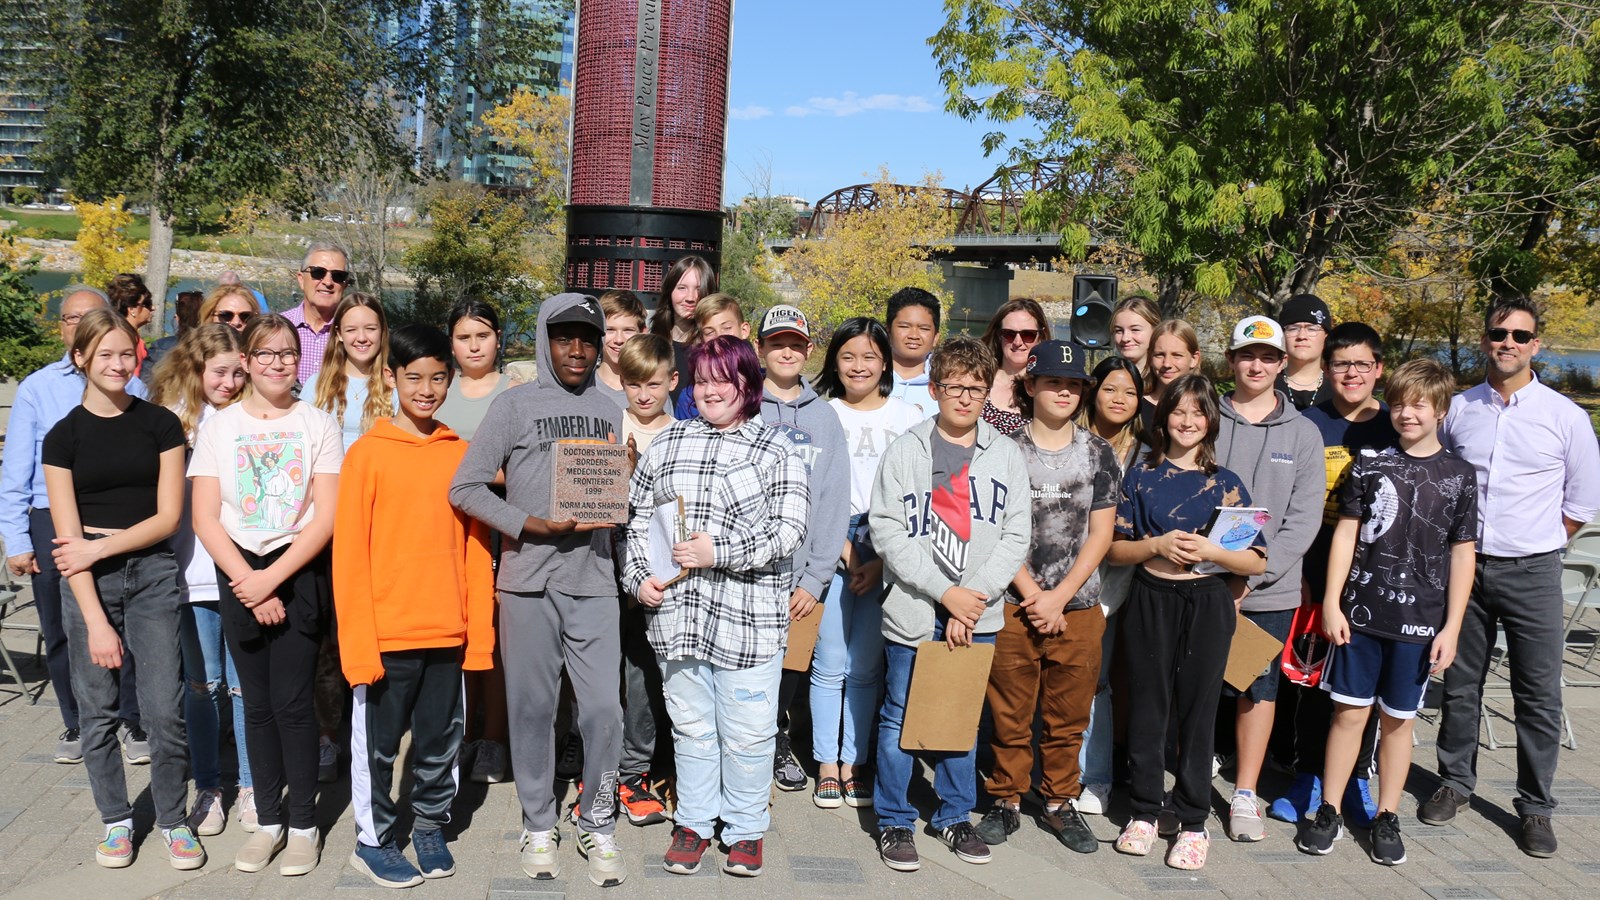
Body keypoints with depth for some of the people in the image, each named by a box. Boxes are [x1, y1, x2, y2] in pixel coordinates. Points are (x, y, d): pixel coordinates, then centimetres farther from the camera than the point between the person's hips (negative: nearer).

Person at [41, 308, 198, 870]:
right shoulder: (64, 436, 1)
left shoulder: (160, 425, 3)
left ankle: (174, 820, 14)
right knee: (98, 710, 7)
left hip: (152, 574, 0)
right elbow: (69, 538, -4)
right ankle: (116, 820, 24)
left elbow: (168, 517, -1)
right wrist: (96, 620, -10)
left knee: (165, 709, -3)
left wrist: (100, 546, -11)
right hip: (88, 581, 1)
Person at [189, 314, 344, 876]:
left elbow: (326, 517, -5)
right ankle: (269, 820, 19)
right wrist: (248, 583, -8)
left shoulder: (318, 425, 1)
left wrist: (272, 577, -11)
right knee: (257, 703, 7)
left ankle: (302, 824, 9)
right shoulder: (219, 427, 6)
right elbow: (206, 519, 2)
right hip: (239, 575, 2)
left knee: (292, 701, -3)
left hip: (300, 573, -2)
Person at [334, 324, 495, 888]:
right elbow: (349, 554, -7)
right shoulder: (367, 453, -5)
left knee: (441, 740, 15)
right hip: (387, 635, -3)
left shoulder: (462, 454, 4)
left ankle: (430, 827, 33)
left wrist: (480, 632, 2)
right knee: (378, 744, 10)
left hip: (448, 632, 3)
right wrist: (359, 643, -12)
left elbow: (476, 549, 6)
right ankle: (372, 841, 28)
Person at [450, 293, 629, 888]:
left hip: (593, 578, 2)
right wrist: (530, 525, -12)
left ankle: (598, 827, 16)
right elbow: (465, 487, -3)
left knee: (603, 707, -1)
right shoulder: (515, 406, 1)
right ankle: (538, 826, 23)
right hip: (528, 578, -2)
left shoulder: (609, 411, 12)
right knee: (532, 707, 6)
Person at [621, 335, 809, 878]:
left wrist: (719, 551, -15)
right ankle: (694, 822, 31)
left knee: (747, 733, 6)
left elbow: (788, 531, -9)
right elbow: (638, 518, 14)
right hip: (676, 614, 3)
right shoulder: (666, 443, 12)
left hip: (748, 618, -3)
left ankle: (746, 829, 24)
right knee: (690, 726, 15)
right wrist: (638, 578, 0)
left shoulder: (777, 451, 0)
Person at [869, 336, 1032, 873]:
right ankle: (894, 822, 22)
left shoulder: (1006, 455, 4)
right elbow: (886, 531, -8)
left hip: (978, 613, 2)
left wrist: (973, 597, -11)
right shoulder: (906, 450, -2)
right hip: (912, 611, -2)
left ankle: (955, 817, 30)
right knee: (899, 718, 7)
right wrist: (944, 593, -14)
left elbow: (1016, 535, 0)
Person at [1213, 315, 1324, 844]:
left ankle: (1245, 794, 23)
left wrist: (1251, 575, -12)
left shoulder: (1303, 434, 4)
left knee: (1260, 689, 10)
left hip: (1271, 588, 1)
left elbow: (1304, 519, -2)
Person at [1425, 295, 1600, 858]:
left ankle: (1536, 808, 15)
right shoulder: (1458, 410, 4)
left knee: (1539, 696, 2)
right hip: (1464, 565, 2)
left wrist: (1536, 543, 5)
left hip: (1532, 573, -2)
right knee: (1459, 685, 12)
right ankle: (1455, 784, 27)